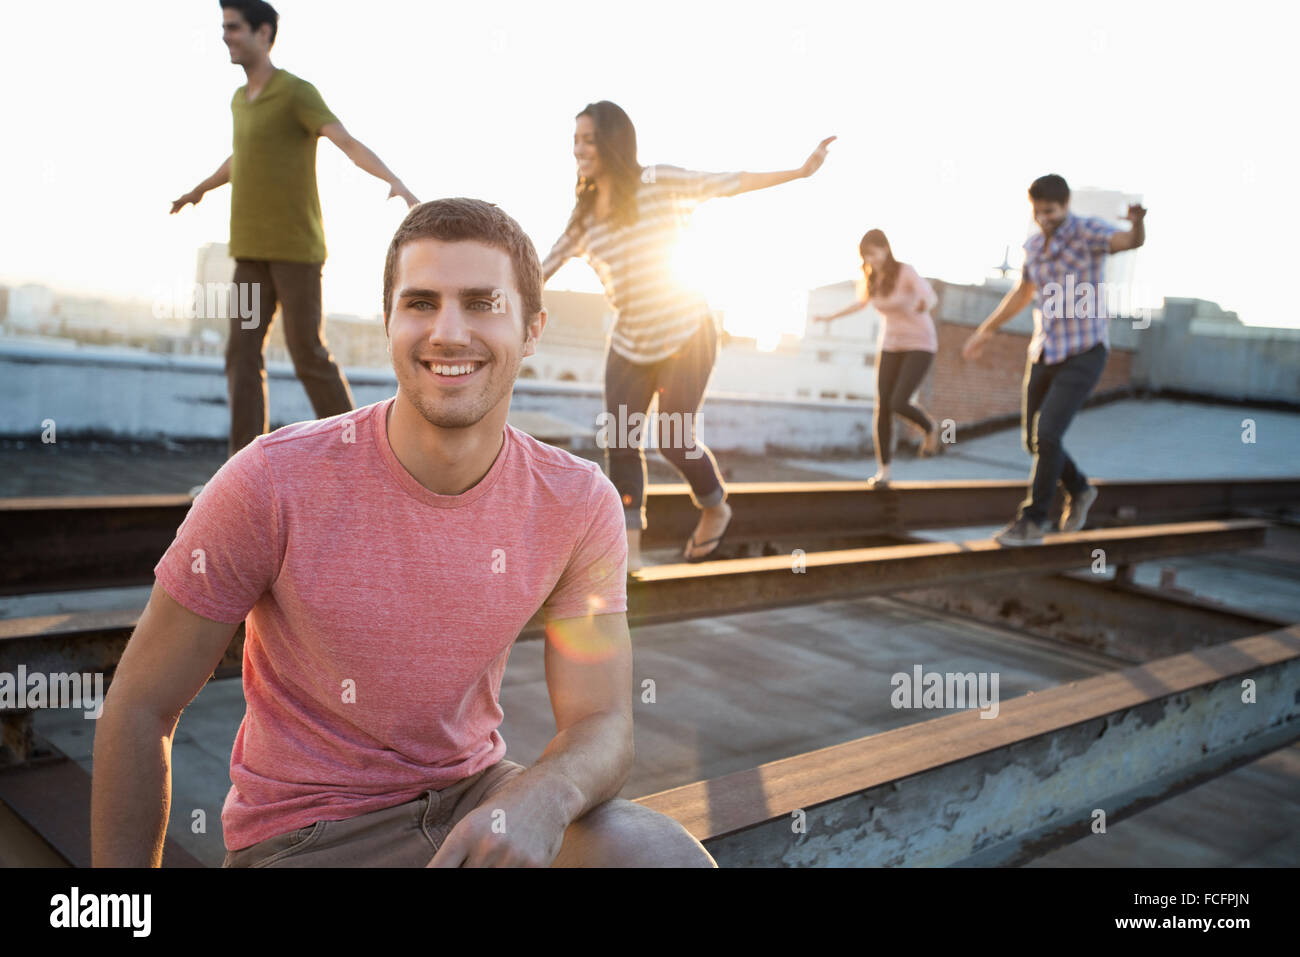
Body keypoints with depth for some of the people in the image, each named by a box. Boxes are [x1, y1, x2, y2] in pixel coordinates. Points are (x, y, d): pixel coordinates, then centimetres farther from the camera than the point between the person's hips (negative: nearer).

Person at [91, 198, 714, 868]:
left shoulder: (580, 504, -10)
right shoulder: (274, 480, -19)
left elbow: (601, 723, -9)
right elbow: (141, 706, -9)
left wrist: (539, 800, -32)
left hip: (473, 798, 4)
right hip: (305, 831, -3)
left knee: (672, 856, -21)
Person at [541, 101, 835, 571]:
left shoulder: (657, 184, -9)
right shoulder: (584, 215, 5)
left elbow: (732, 183, -8)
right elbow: (544, 266, 10)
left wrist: (800, 171, -10)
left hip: (684, 335, -5)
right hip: (630, 342, 5)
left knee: (673, 438, -5)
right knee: (618, 439, -4)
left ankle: (715, 509, 25)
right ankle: (629, 543, 5)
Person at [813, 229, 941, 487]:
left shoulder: (906, 272, -20)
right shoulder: (872, 278, -1)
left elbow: (930, 296, -37)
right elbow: (862, 302, 21)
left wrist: (924, 305, -61)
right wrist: (831, 316, 24)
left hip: (920, 344, -6)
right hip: (891, 345, 6)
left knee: (899, 404, -20)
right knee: (883, 407, -4)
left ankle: (929, 427, 14)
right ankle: (883, 472, 5)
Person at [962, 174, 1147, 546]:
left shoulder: (1089, 230, -13)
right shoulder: (1035, 244, 7)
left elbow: (1134, 240, -34)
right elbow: (1022, 293, 23)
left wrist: (1138, 221, -59)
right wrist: (984, 332, 25)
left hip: (1084, 353, -7)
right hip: (1046, 352, 7)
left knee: (1047, 435, -17)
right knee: (1034, 440, 10)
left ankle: (1031, 523, -6)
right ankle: (1079, 490, 36)